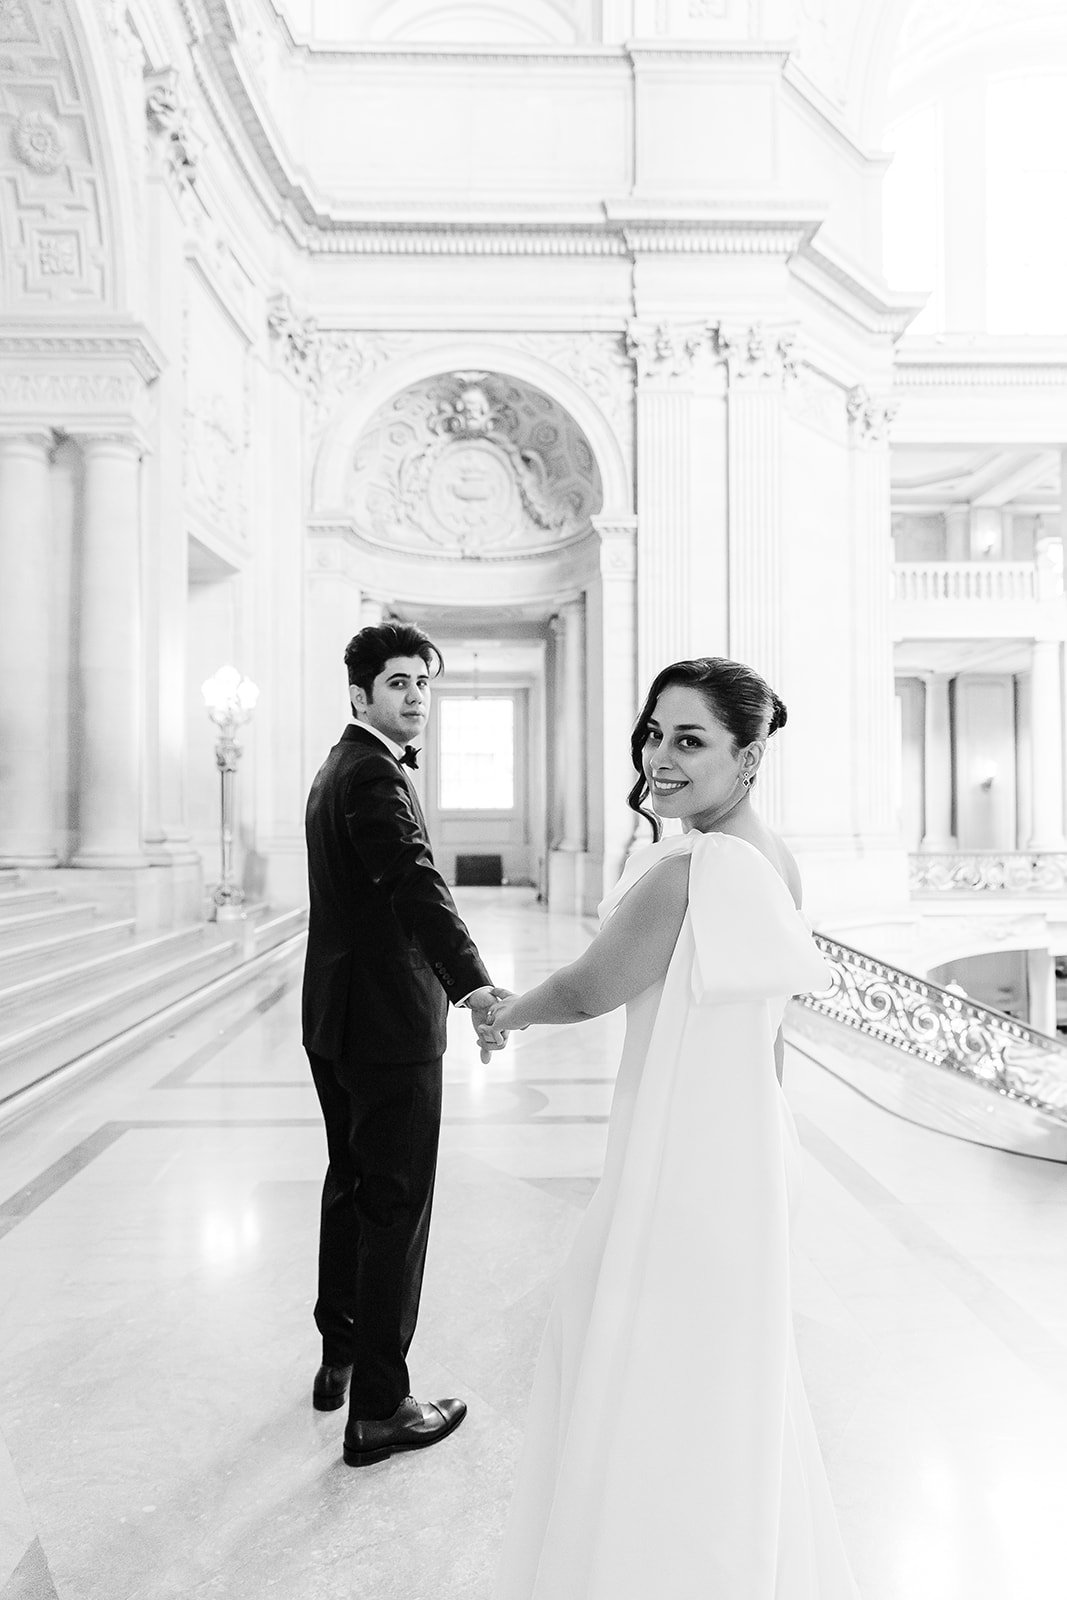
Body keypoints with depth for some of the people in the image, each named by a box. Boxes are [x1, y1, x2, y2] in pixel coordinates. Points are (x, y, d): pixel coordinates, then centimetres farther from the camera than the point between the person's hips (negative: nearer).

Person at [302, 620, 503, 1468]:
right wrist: (473, 981, -45)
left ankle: (341, 1357, 41)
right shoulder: (374, 771, -18)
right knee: (397, 1208, 2)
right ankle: (378, 1409, 17)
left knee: (351, 1187, 23)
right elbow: (415, 880, -35)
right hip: (388, 1021, -10)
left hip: (336, 1017, 10)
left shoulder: (341, 765, 14)